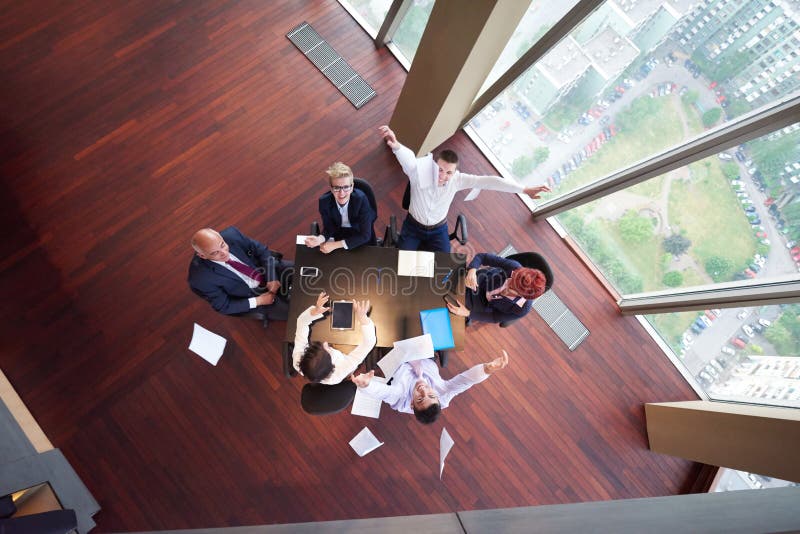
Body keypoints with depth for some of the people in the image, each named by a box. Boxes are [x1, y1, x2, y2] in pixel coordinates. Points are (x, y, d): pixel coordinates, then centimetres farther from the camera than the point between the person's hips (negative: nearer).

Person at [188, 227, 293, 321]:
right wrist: (258, 301, -18)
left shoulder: (231, 234, -21)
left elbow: (261, 250, -7)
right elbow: (224, 306, -15)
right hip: (253, 294, -4)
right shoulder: (201, 278, -27)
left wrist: (272, 277, -18)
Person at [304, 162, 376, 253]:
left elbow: (365, 235, -32)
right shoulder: (324, 201, -26)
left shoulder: (361, 199, -34)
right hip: (339, 232, 1)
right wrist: (319, 239, -37)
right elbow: (329, 229, -13)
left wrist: (336, 245, -36)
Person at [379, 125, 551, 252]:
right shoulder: (418, 172, -29)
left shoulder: (457, 179, -22)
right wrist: (396, 145, -76)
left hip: (438, 229, 2)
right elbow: (408, 157, -52)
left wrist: (525, 190, -30)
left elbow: (488, 181, -26)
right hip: (413, 226, -2)